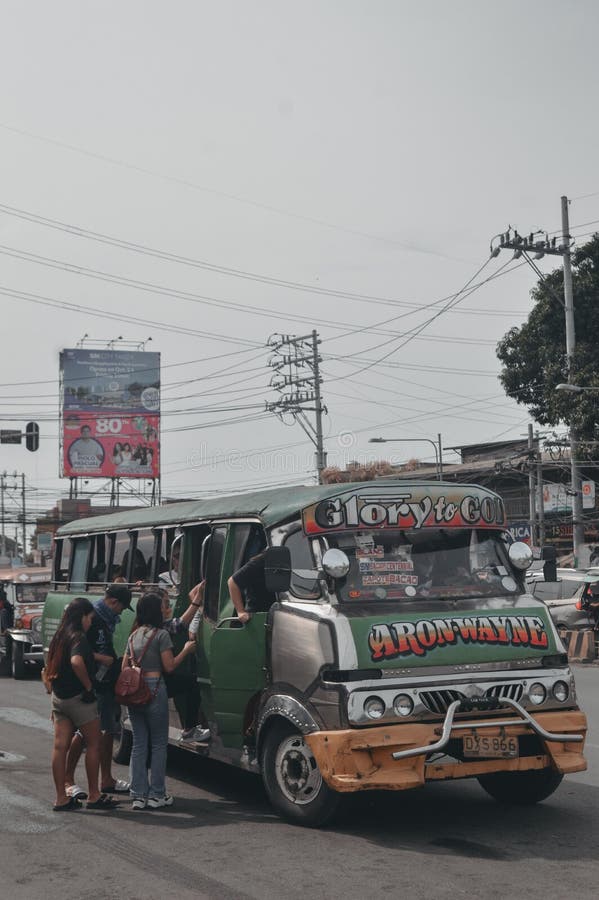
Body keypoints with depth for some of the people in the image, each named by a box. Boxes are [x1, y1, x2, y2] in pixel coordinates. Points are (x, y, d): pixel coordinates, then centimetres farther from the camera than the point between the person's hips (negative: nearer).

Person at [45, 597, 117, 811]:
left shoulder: (60, 637, 11)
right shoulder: (79, 638, -17)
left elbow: (51, 666, 20)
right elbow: (76, 662, -35)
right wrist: (88, 685, -22)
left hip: (59, 697, 8)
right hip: (78, 698, -8)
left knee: (60, 746, 6)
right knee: (94, 744, 4)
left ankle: (61, 798, 9)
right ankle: (94, 796, 10)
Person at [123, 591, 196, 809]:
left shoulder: (134, 636, 13)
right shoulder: (161, 634, -7)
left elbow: (124, 667, 14)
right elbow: (169, 667, -7)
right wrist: (186, 650, 4)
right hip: (154, 690, -6)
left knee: (139, 744, 10)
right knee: (159, 744, 3)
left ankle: (138, 795, 10)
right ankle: (156, 795, 4)